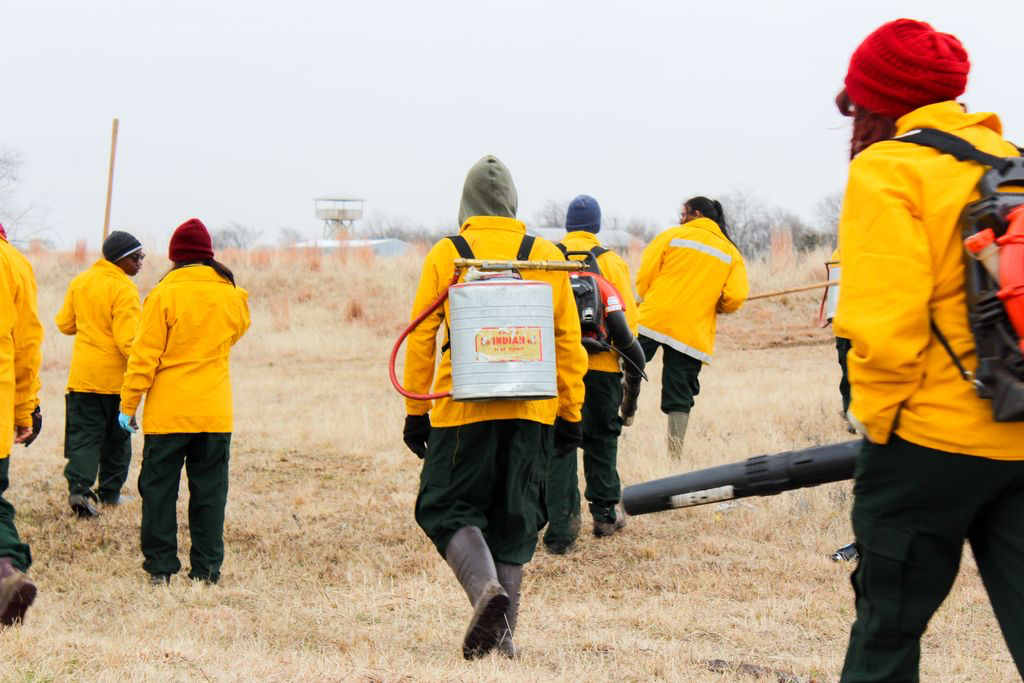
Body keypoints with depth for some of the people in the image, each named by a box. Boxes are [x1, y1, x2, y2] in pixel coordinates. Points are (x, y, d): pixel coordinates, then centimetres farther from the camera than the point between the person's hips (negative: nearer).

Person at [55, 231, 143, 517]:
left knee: (83, 435, 3)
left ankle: (79, 485, -17)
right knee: (117, 437, 14)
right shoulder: (124, 289, -16)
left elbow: (65, 324, 12)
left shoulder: (79, 282, 4)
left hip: (82, 375, 4)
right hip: (116, 376, -4)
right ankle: (110, 491, 21)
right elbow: (127, 339, -21)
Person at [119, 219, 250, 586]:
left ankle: (160, 566, 6)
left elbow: (145, 355, -8)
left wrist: (128, 404, -2)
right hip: (216, 412, 3)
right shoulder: (233, 296, 3)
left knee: (159, 487, 6)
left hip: (167, 412, -3)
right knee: (209, 490, 9)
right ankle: (206, 568, 8)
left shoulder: (164, 295, -8)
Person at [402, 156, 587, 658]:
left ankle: (486, 587, -20)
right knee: (514, 518, 12)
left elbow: (421, 339, 1)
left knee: (449, 509, 7)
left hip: (464, 409, -2)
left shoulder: (446, 255, 0)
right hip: (532, 410, 3)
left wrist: (416, 411, 8)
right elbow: (568, 343, 7)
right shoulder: (547, 258, 6)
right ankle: (502, 634, 9)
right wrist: (570, 415, 13)